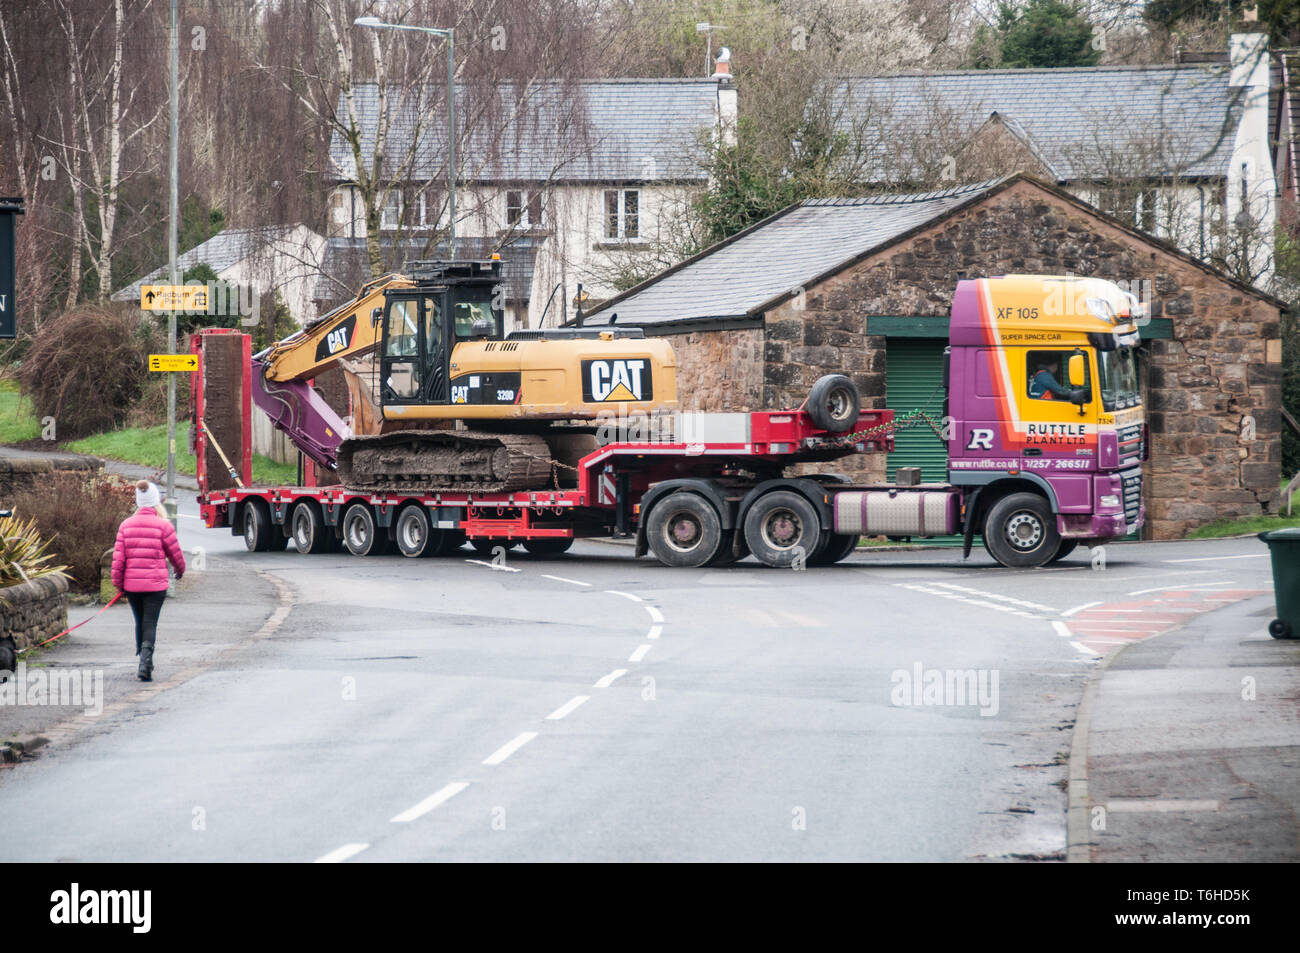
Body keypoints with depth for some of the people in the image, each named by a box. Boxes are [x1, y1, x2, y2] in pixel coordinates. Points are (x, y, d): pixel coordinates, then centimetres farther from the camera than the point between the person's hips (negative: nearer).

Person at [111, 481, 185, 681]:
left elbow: (118, 557, -1)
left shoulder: (126, 525, 0)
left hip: (131, 584, 3)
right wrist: (180, 570, 22)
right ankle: (145, 662, -20)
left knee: (140, 622, 18)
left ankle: (145, 663, 27)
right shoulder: (163, 526, -9)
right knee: (150, 623, -2)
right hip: (156, 583, -3)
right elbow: (175, 554, 1)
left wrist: (118, 583, 9)